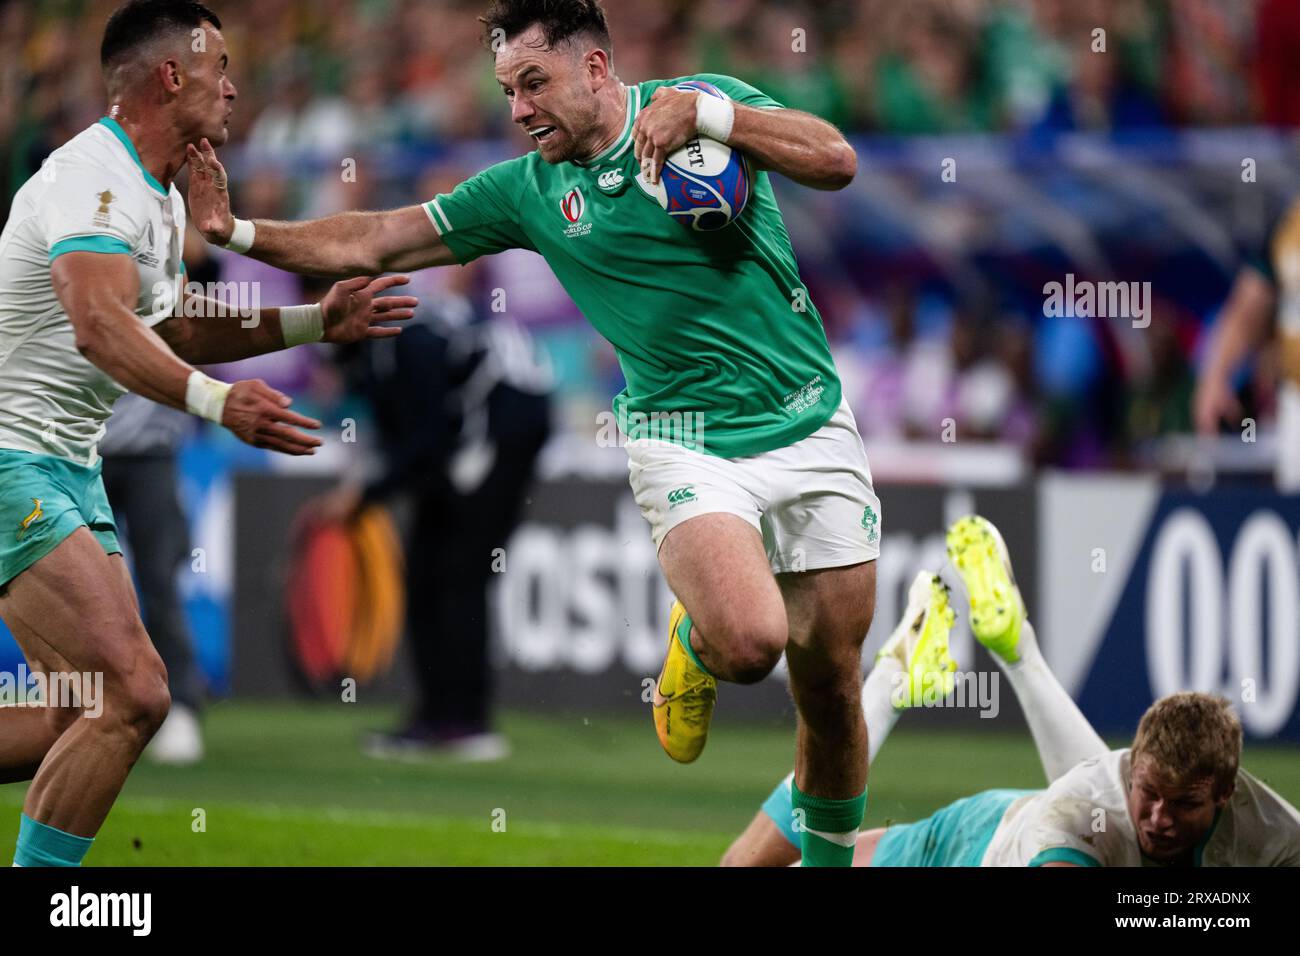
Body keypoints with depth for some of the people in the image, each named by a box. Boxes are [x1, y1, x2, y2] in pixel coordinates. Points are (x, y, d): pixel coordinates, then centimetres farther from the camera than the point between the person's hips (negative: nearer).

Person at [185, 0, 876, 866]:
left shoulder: (709, 103, 0)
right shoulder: (528, 191, 4)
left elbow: (835, 161, -14)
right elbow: (372, 245, 7)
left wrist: (704, 112, -23)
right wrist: (240, 233, -2)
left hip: (811, 428, 0)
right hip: (687, 447, 0)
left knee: (830, 687, 3)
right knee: (750, 641, -29)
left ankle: (829, 858, 26)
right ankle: (694, 644, 7)